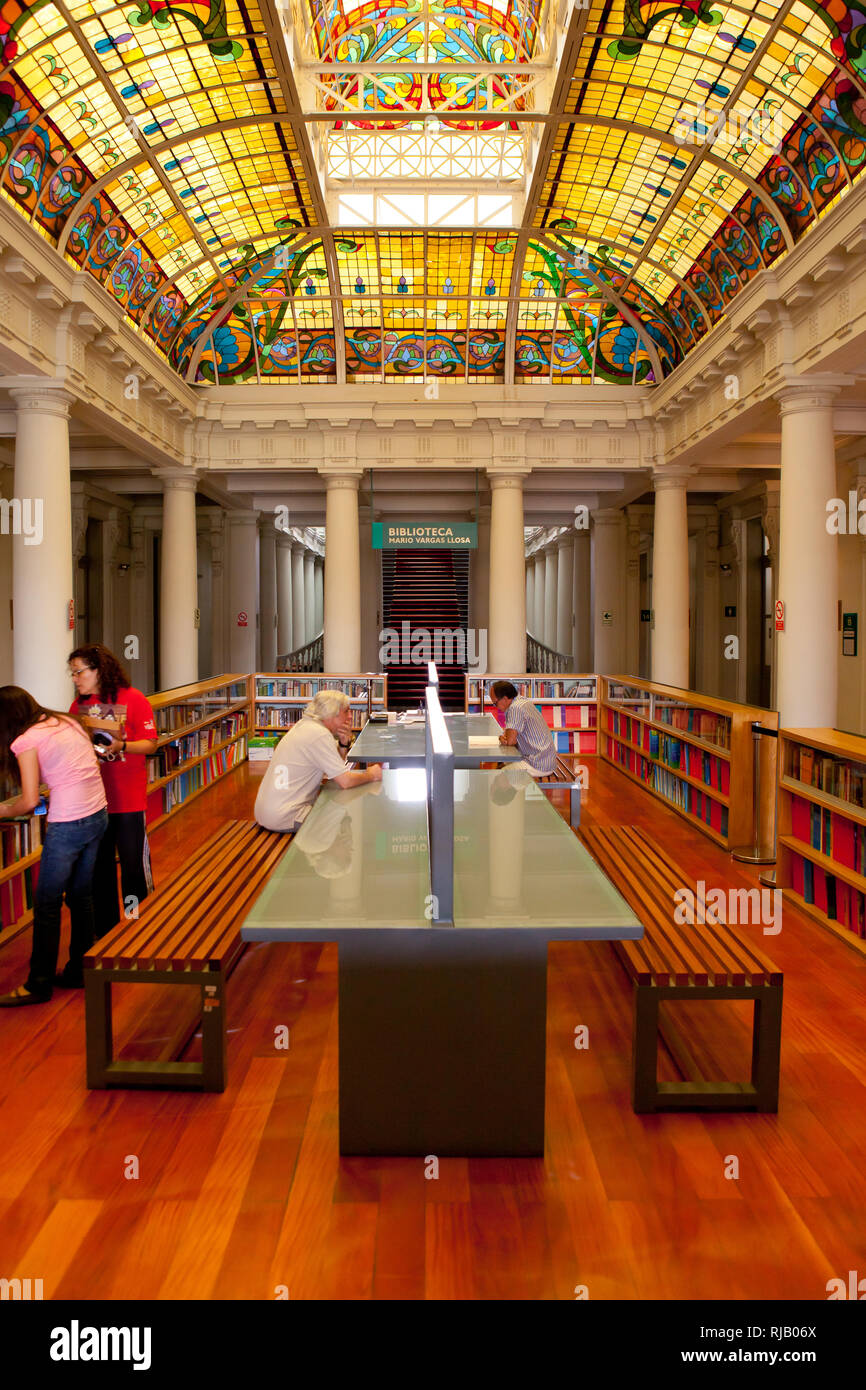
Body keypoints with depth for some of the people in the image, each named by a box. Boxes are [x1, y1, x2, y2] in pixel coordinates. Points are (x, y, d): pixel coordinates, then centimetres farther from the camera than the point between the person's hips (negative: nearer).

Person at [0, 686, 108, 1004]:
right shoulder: (68, 722, 9)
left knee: (46, 905, 6)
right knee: (81, 897, 19)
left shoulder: (26, 741, -12)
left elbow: (30, 802, -14)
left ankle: (39, 985, 15)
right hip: (98, 815, 8)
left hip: (68, 824, -8)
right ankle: (79, 969, 30)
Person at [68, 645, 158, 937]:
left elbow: (150, 744, -9)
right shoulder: (79, 704, 9)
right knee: (98, 865, 12)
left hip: (128, 799, -5)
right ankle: (105, 929, 26)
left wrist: (120, 745, -24)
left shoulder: (133, 699, -7)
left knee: (134, 863, 0)